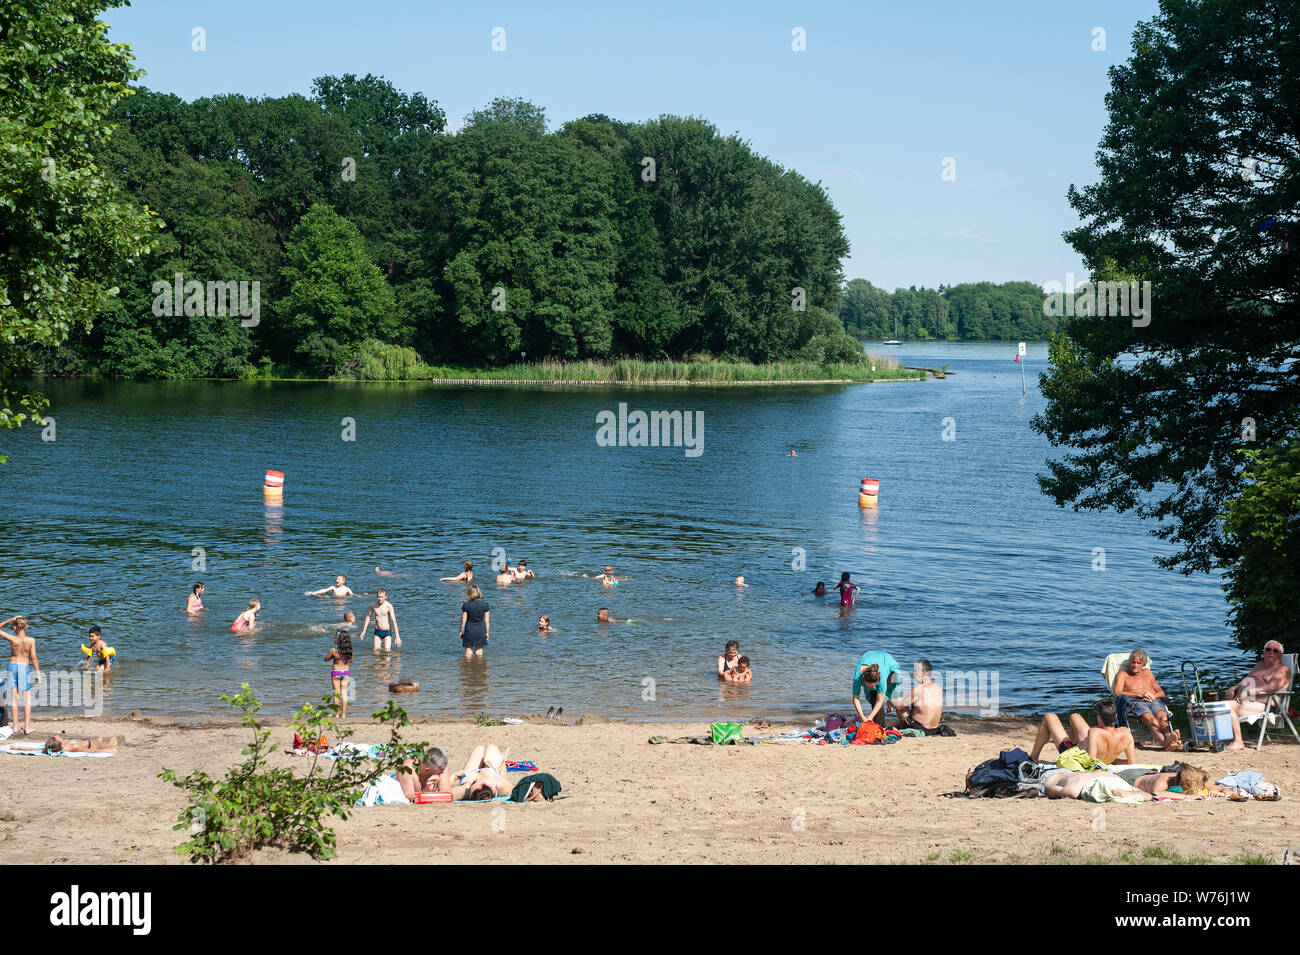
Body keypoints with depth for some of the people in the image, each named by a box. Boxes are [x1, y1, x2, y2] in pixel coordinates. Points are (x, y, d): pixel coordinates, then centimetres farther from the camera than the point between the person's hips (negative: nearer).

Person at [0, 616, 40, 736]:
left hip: (12, 666, 1)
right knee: (27, 699, 6)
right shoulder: (31, 640, -12)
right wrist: (38, 673, -2)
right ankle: (27, 727, 2)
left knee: (14, 698, 9)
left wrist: (10, 620, -4)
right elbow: (34, 658, -11)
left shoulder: (13, 639, -12)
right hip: (25, 668, -1)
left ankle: (15, 726, 11)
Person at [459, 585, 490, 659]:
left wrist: (461, 631, 4)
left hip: (469, 630, -2)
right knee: (479, 650, 12)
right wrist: (487, 632, 7)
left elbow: (463, 620, -8)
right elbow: (487, 620, -3)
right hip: (481, 630, 2)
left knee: (468, 650, 8)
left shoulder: (466, 605, -12)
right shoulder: (485, 604, -7)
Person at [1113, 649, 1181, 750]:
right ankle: (1165, 742, -68)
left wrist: (1153, 695, 3)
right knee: (1152, 720, -38)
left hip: (1154, 701, 4)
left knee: (1163, 717, -35)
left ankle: (1169, 737, -66)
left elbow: (1161, 692, 29)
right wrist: (1140, 694, -7)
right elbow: (1117, 693, 2)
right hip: (1136, 703, -4)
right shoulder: (1122, 674, 21)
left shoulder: (1147, 673, 33)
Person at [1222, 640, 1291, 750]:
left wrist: (1249, 692, -24)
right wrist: (1234, 688, 8)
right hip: (1244, 700, 9)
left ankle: (1238, 742, -25)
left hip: (1261, 705, -9)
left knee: (1229, 706, -28)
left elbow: (1272, 686, -18)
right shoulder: (1260, 665, 28)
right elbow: (1245, 681, 30)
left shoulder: (1282, 670, 0)